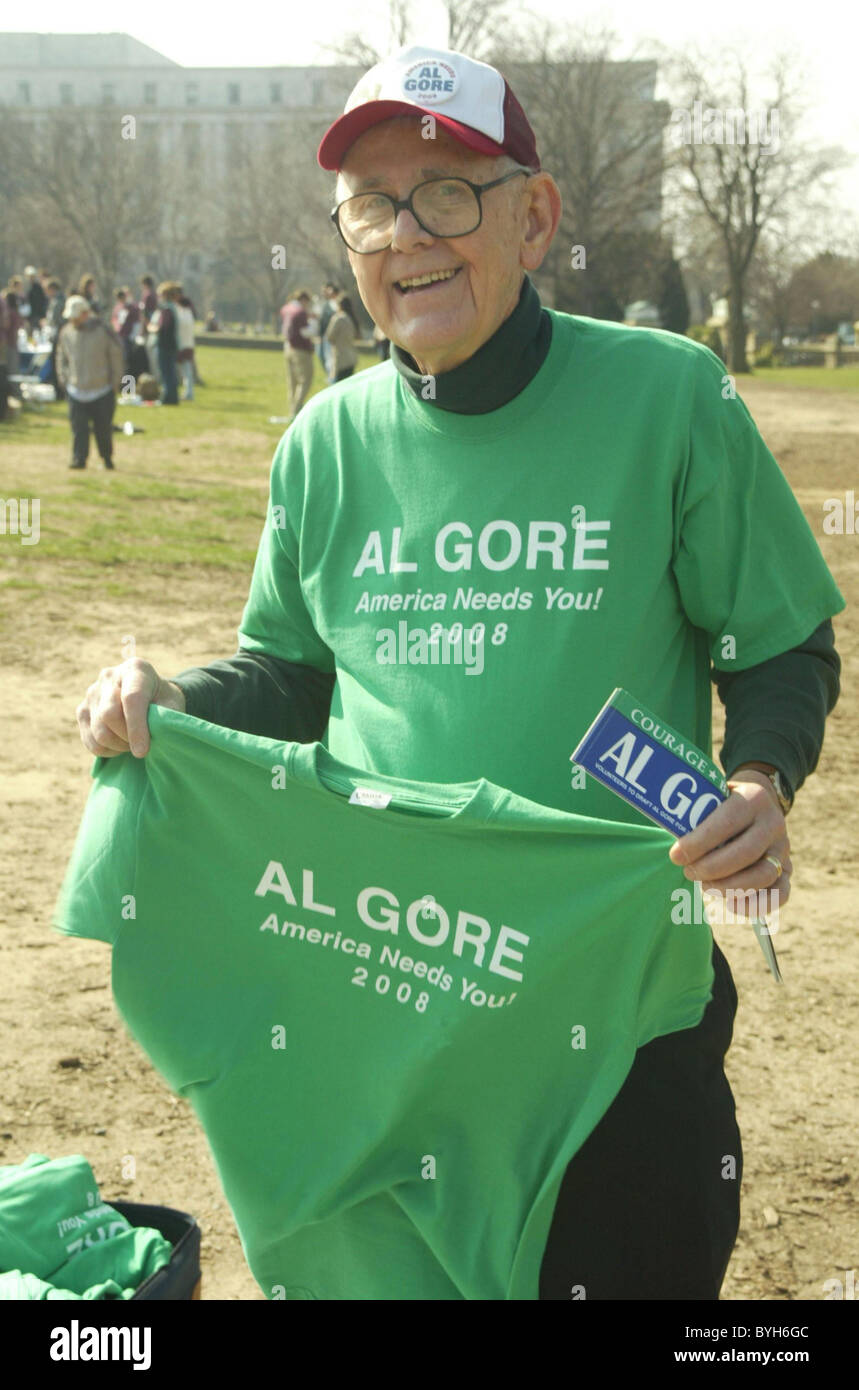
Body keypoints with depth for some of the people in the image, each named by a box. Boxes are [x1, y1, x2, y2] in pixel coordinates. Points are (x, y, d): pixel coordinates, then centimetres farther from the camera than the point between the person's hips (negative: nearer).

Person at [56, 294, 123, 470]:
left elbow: (116, 356, 2)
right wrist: (64, 380, 9)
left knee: (103, 427, 4)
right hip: (76, 390, 2)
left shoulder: (102, 330, -6)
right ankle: (79, 459, -5)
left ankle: (107, 458, 20)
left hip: (102, 390, -2)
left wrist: (115, 383, 0)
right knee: (78, 427, -7)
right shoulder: (66, 332, 5)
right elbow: (61, 358, 18)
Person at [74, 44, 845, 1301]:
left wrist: (762, 778, -19)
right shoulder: (331, 440, 3)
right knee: (379, 1276, 19)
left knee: (635, 1264, 11)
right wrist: (171, 702, -5)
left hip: (619, 979, -3)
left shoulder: (666, 397, -8)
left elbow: (783, 650, 1)